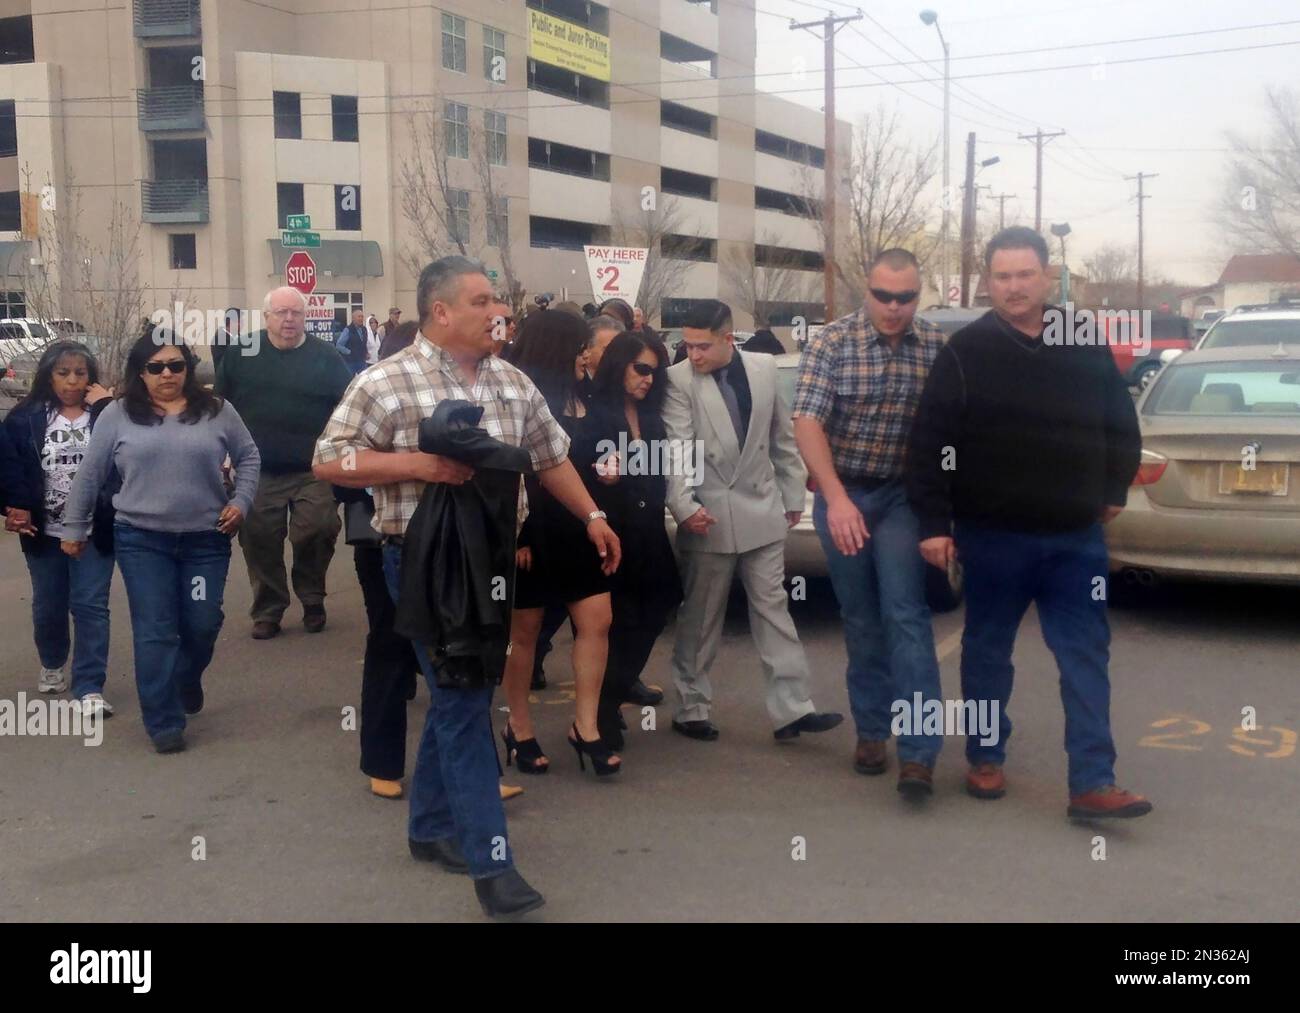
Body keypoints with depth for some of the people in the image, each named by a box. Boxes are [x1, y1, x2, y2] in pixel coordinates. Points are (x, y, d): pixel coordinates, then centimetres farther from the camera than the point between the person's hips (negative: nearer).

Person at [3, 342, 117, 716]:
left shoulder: (107, 415, -4)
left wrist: (107, 407, -21)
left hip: (93, 532, -2)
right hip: (44, 532, 2)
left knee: (90, 606, -3)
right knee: (48, 607, 17)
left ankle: (90, 688, 0)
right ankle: (52, 665, 42)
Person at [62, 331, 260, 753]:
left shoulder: (217, 411, 2)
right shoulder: (117, 415, 0)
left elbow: (249, 457, 12)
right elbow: (89, 474, 6)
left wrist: (241, 501, 0)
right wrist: (74, 527, 10)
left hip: (206, 540, 1)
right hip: (141, 540, -1)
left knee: (203, 625, 7)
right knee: (155, 631, -1)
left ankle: (187, 680, 39)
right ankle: (164, 722, 8)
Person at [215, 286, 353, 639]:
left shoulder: (325, 357, 0)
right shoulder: (242, 355, 3)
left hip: (313, 473, -1)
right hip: (258, 473, 1)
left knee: (315, 537, -5)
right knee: (260, 543, 6)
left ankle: (313, 602, 18)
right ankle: (267, 611, 20)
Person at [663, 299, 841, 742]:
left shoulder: (764, 369, 3)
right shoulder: (679, 381, -9)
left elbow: (782, 438, 10)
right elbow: (677, 449, -15)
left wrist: (792, 496, 12)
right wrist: (684, 506, -27)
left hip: (762, 512, 3)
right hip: (708, 517, -3)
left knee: (773, 609, 5)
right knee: (700, 618, 7)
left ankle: (791, 709, 8)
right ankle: (691, 709, 19)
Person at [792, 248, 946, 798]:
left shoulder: (938, 346, -5)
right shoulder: (831, 343, -8)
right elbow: (807, 425, -14)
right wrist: (837, 498, -24)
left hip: (903, 496, 0)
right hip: (842, 495, 1)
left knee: (905, 614, -10)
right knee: (861, 619, 10)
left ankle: (918, 753, -10)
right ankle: (871, 731, 24)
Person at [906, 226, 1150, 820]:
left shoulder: (1086, 346, 4)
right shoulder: (964, 352, -6)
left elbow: (1121, 425, 16)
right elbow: (928, 443, -9)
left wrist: (1114, 491, 12)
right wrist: (933, 523, -13)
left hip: (1075, 537, 3)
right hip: (992, 536, -2)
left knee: (1086, 657, 1)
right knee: (987, 652, 11)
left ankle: (1092, 783, 4)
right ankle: (985, 759, 28)